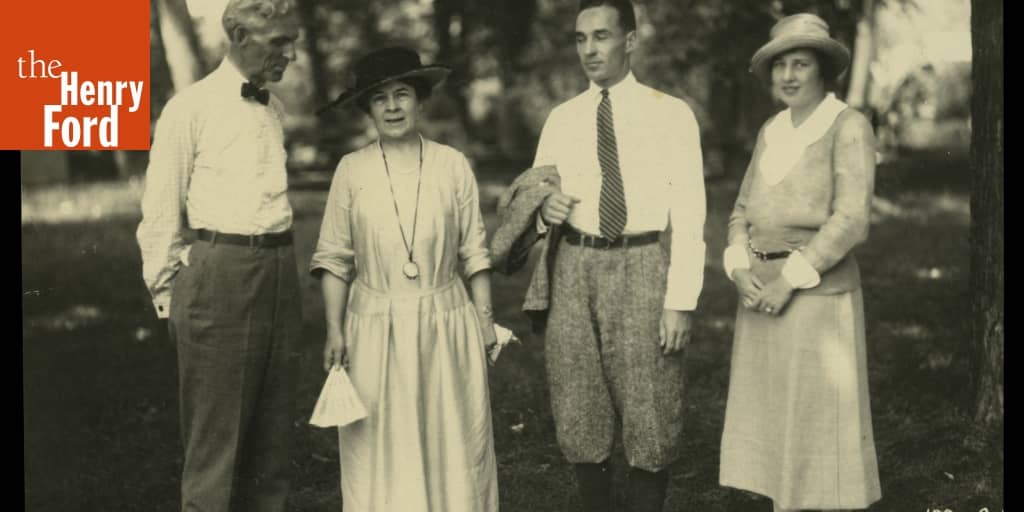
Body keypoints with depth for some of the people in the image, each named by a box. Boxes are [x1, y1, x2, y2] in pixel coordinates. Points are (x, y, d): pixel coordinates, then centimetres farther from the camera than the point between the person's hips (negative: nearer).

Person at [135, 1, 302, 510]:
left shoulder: (274, 108, 14)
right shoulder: (191, 107, -5)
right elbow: (160, 211, -2)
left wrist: (282, 271, 16)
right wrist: (167, 292, 0)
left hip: (279, 272, 6)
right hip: (219, 272, -6)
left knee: (272, 428, 11)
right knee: (215, 433, -1)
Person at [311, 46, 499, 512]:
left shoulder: (453, 165, -1)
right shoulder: (351, 170, -1)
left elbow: (473, 251, 3)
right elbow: (334, 258, 1)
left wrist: (486, 317, 0)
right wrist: (334, 329, -4)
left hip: (445, 325, 0)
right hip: (376, 329, 0)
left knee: (452, 444, 7)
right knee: (381, 451, 7)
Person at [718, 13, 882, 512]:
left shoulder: (850, 127, -9)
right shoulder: (772, 131, 13)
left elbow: (850, 221, -17)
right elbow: (743, 214, 12)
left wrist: (789, 281, -19)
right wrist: (741, 273, -6)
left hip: (817, 294, -7)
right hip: (765, 293, 7)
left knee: (822, 424, -3)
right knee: (776, 421, 10)